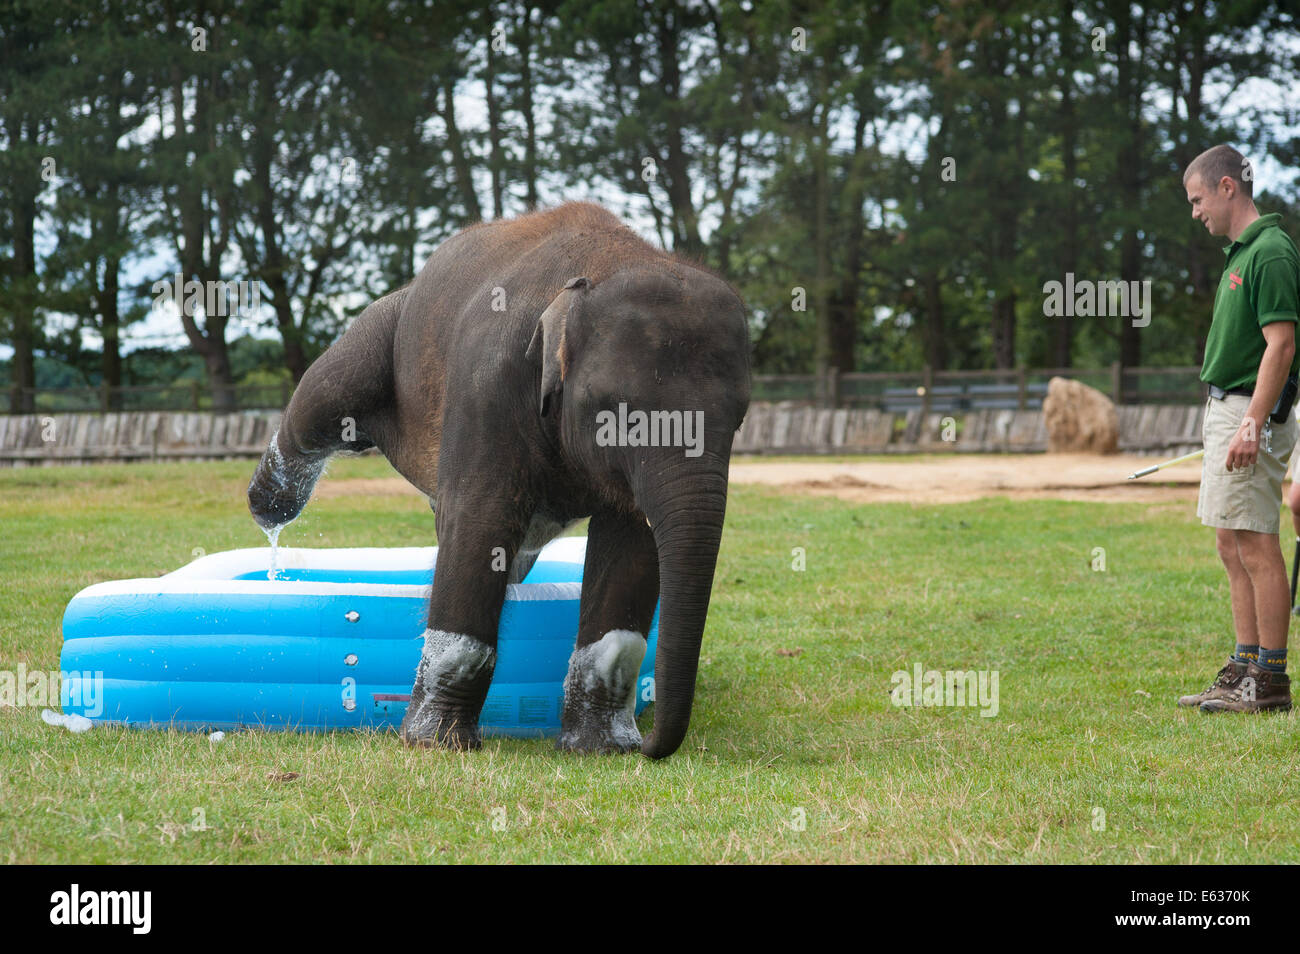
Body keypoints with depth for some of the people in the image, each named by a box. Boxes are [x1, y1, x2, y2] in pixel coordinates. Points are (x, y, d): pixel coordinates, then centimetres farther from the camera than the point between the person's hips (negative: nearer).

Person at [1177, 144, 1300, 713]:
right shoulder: (1242, 251, 16)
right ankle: (1245, 668, 16)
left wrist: (1252, 425, -25)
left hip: (1249, 413, -10)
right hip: (1225, 410, 10)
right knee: (1232, 546, 11)